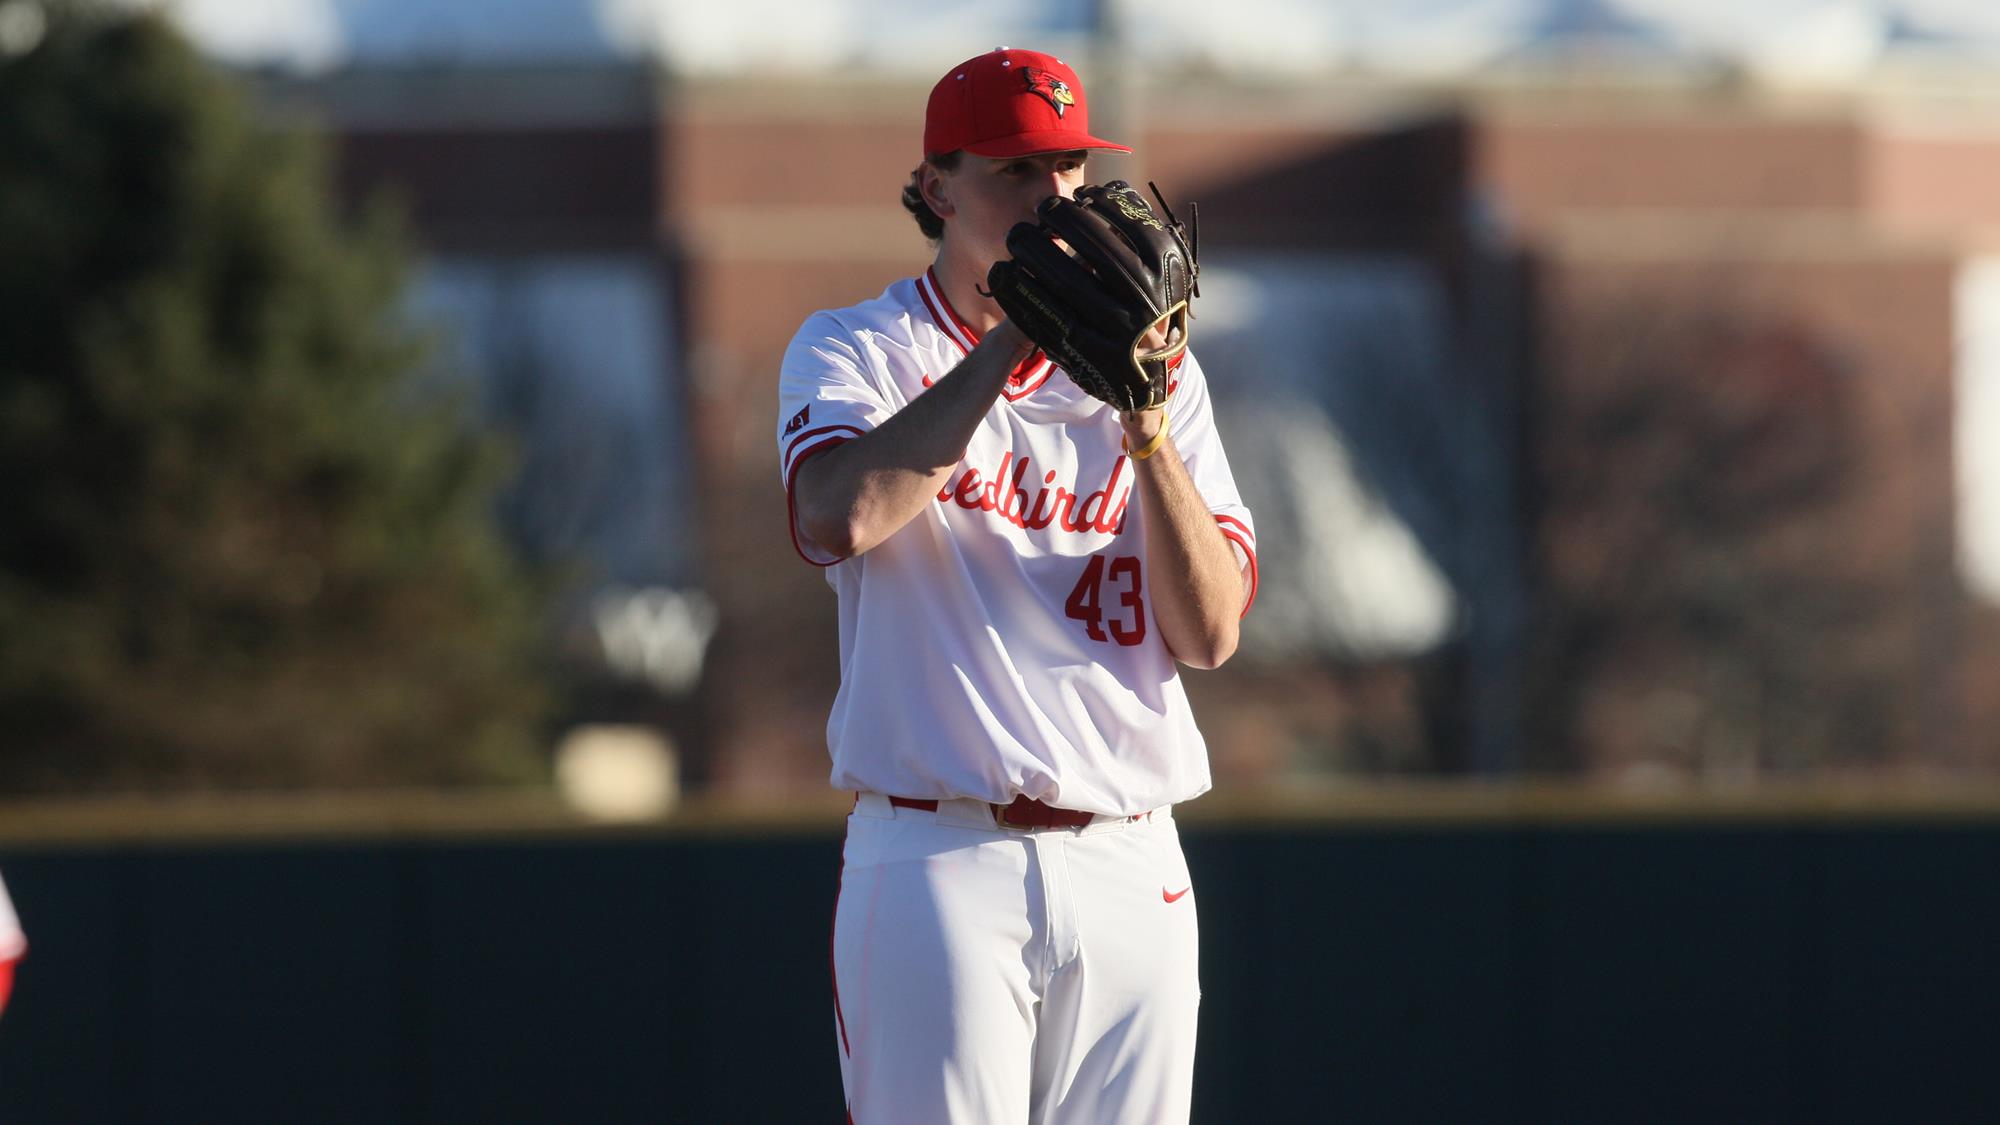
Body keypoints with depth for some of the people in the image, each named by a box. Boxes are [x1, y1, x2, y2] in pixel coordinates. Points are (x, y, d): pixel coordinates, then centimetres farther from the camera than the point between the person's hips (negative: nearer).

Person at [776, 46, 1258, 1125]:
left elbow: (1211, 631, 2)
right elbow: (839, 514, -20)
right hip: (939, 862, -4)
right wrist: (1013, 338, -16)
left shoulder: (1158, 375, 14)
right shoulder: (853, 349, 4)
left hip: (1132, 871, 4)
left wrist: (1143, 419, -10)